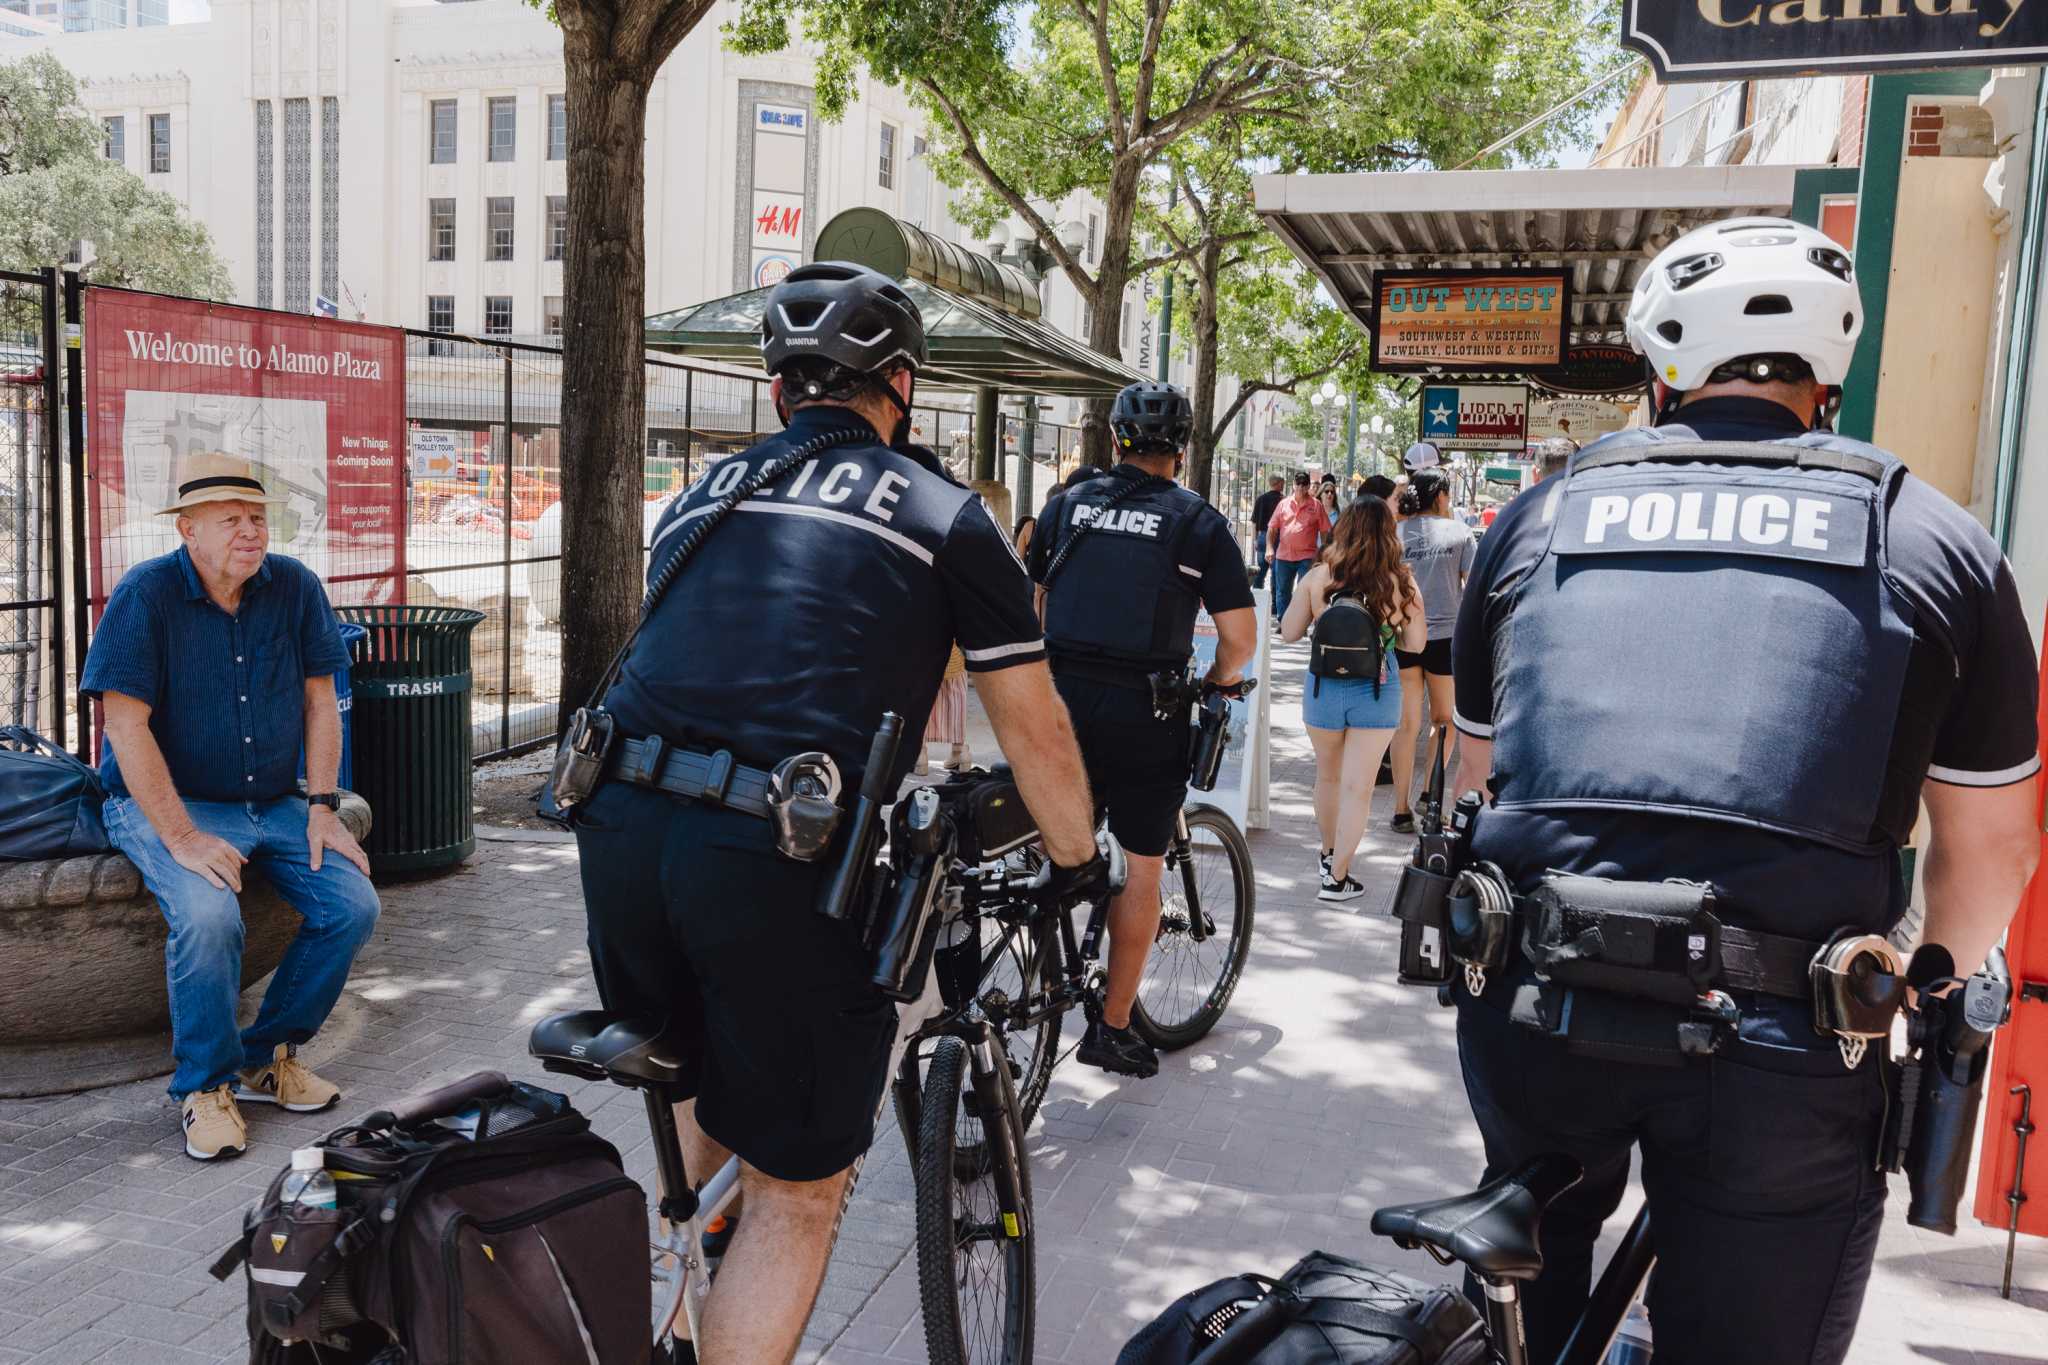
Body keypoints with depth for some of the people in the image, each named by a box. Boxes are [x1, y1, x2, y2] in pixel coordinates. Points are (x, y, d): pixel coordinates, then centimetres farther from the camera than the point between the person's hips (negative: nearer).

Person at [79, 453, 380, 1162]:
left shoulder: (294, 586, 0)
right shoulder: (145, 594, -13)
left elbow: (319, 700, 5)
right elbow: (126, 725, -17)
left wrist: (323, 808, -3)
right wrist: (183, 839, -23)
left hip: (274, 803, 5)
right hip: (167, 803, -5)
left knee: (354, 905, -13)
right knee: (209, 916, -31)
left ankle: (267, 1054, 9)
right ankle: (206, 1085, -6)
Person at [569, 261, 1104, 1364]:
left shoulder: (704, 493, 22)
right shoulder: (944, 513, 9)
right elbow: (1033, 729, 14)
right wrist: (1078, 861, 30)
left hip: (622, 826, 6)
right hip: (785, 859, -5)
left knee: (697, 1097, 31)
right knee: (796, 1191, 12)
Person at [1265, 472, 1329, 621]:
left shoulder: (1316, 505, 1)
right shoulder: (1284, 504, 8)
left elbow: (1324, 531, 2)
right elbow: (1272, 528, 8)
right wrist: (1269, 548, -4)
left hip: (1307, 557, -3)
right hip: (1283, 556, 3)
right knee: (1282, 592, 10)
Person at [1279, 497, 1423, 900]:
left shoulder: (1318, 577, -9)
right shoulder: (1400, 582, -10)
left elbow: (1288, 633, -3)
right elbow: (1416, 643, -2)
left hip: (1324, 688, 1)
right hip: (1376, 691, -1)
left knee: (1328, 776, 22)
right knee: (1358, 787, 6)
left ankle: (1329, 855, 41)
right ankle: (1337, 879, 9)